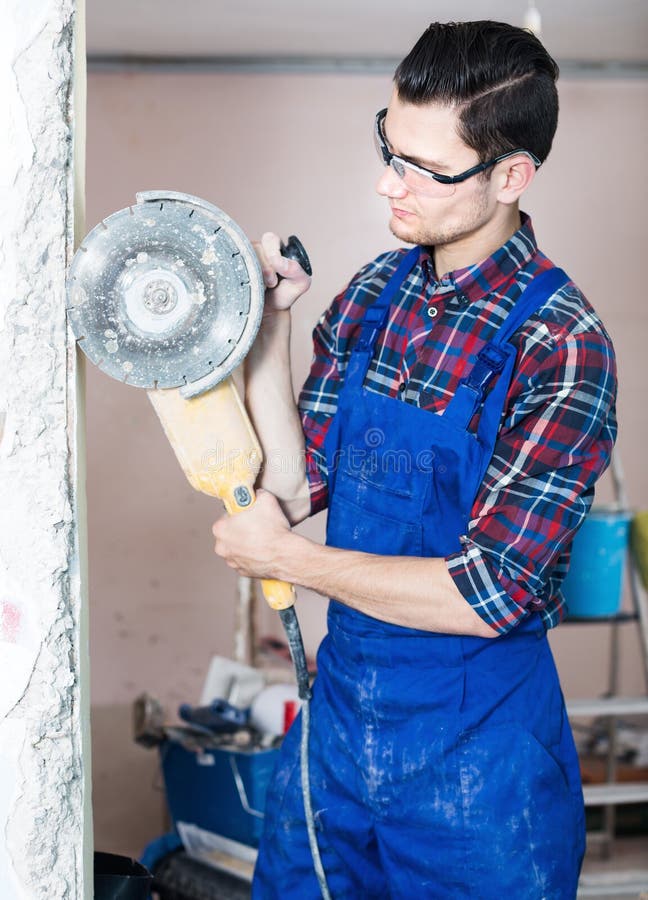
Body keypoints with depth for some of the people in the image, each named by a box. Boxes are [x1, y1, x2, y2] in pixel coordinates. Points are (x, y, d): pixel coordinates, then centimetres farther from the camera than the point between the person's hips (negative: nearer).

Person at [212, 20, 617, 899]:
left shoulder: (560, 345, -20)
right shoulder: (376, 291, -1)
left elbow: (488, 596, -23)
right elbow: (295, 488, -1)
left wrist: (285, 557, -14)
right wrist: (267, 329, -12)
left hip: (475, 750, -5)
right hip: (339, 703, 6)